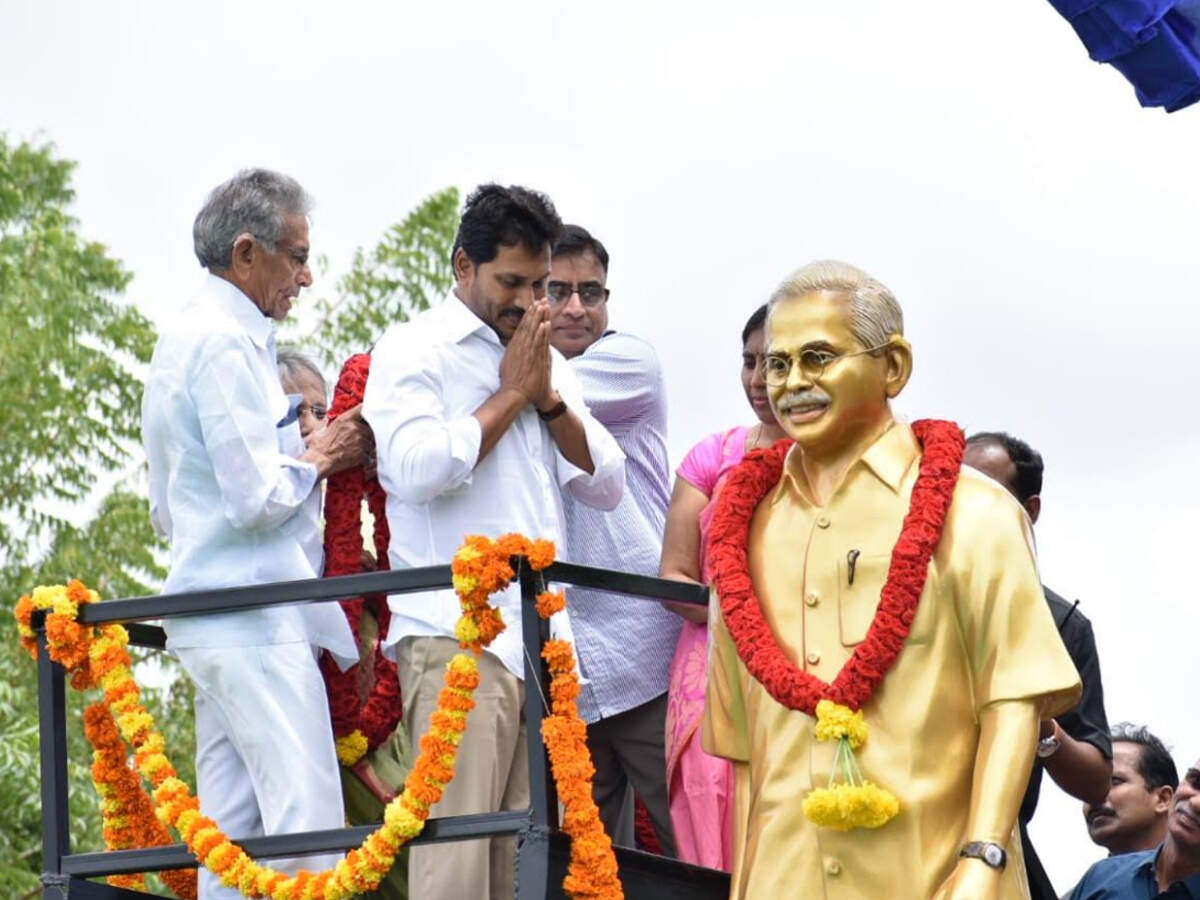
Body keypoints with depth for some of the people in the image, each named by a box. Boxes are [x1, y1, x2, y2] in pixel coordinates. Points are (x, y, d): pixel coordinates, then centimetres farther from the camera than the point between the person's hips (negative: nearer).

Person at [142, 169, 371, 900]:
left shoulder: (187, 338, 20)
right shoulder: (227, 344, -12)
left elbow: (166, 511, 27)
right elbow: (258, 499, -18)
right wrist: (320, 457, -1)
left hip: (218, 618, 10)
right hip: (255, 617, -10)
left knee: (234, 832, 6)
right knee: (309, 827, -15)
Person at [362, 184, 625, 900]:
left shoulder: (545, 359, 22)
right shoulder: (412, 351, 1)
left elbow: (607, 486, 16)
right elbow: (418, 468, -16)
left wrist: (549, 398, 2)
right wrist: (511, 393, -5)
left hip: (546, 636, 7)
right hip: (456, 635, -7)